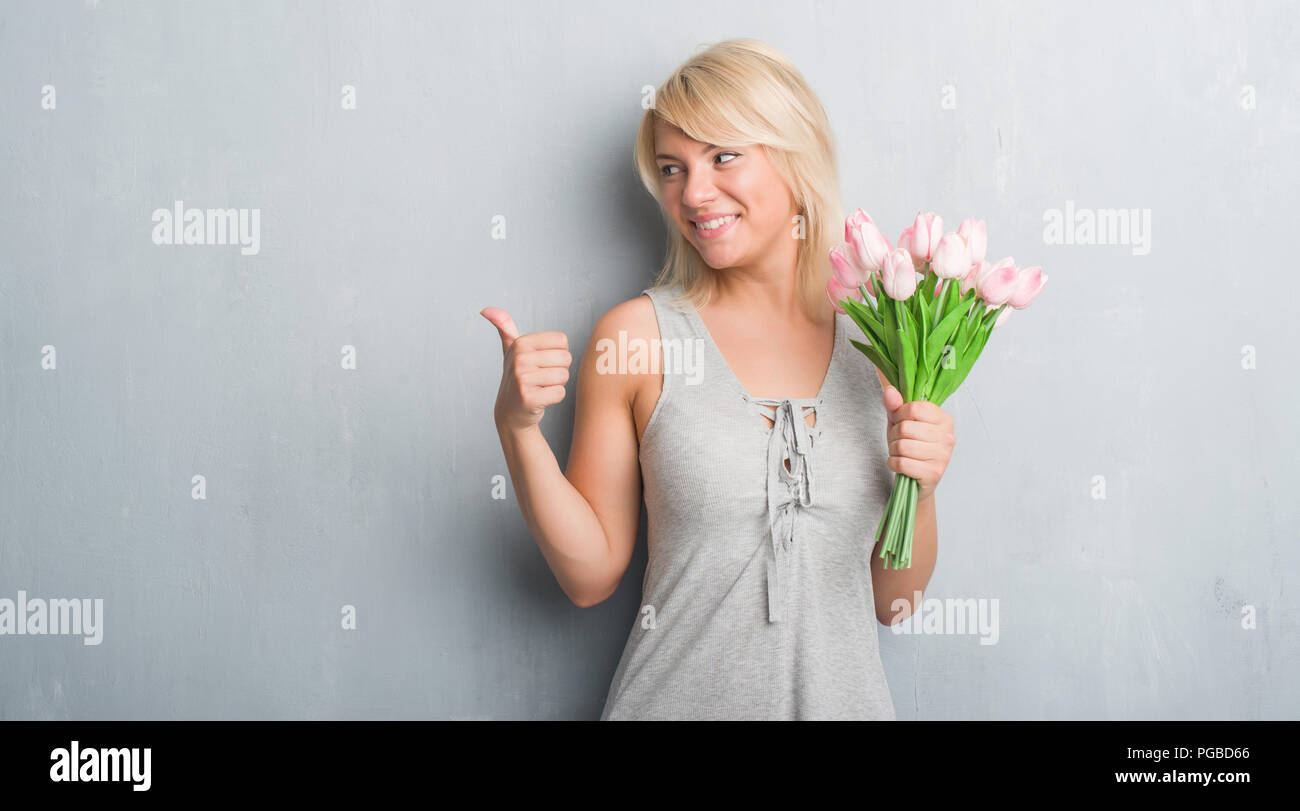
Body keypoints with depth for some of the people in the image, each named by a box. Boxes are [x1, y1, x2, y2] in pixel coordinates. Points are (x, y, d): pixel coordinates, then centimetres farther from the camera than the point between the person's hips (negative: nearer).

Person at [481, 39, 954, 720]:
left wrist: (920, 487, -14)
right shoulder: (635, 334, -9)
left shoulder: (879, 347, -3)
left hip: (841, 694, 2)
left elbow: (892, 602, 3)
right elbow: (591, 576, -6)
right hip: (678, 696, -2)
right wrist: (517, 427, -17)